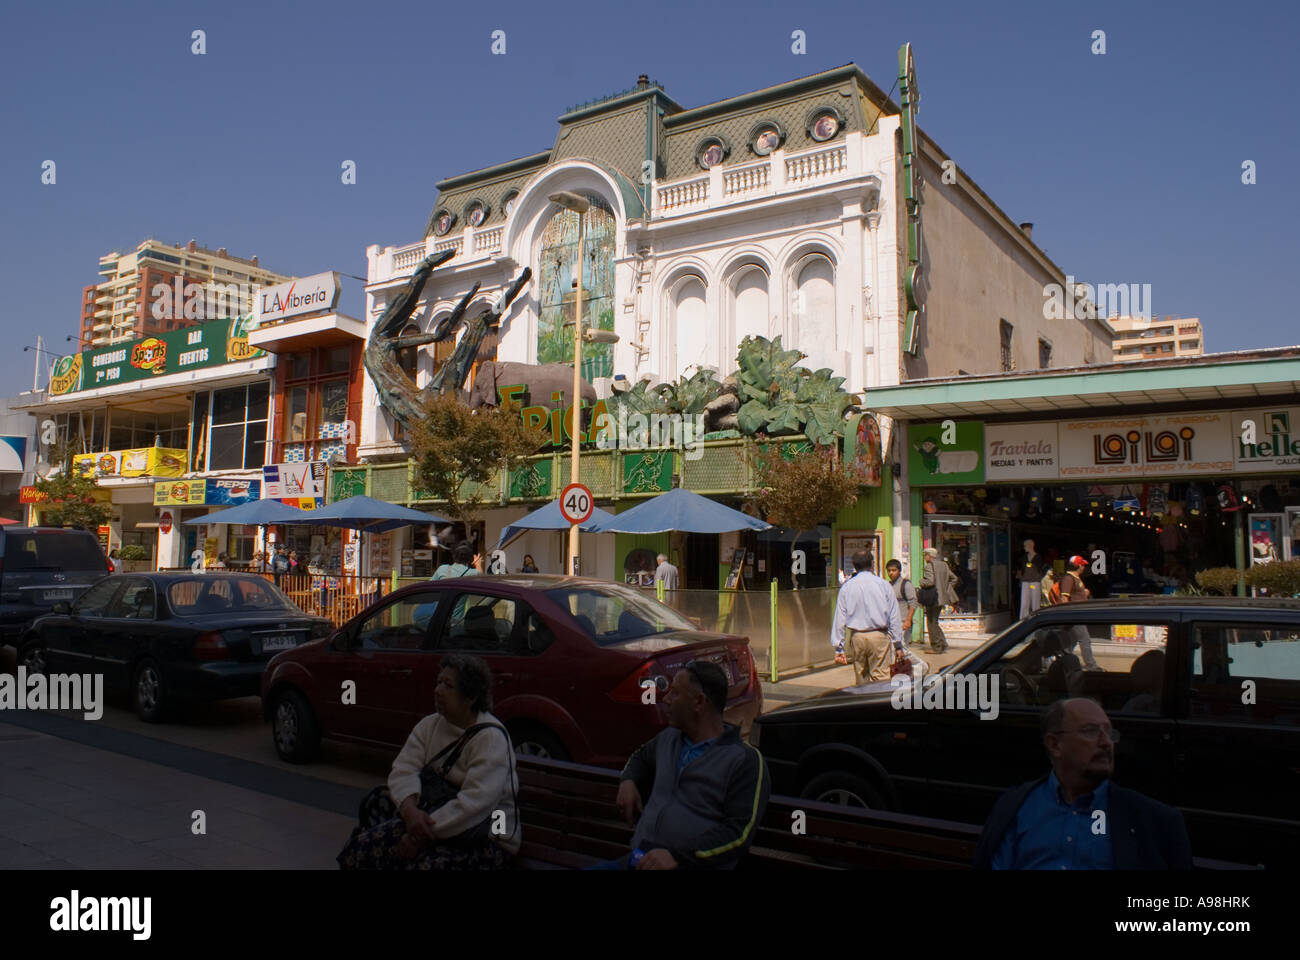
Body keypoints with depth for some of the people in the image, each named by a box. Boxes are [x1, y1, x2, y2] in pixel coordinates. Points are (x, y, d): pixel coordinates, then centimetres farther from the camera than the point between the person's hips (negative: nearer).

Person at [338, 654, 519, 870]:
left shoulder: (491, 737, -17)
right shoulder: (430, 725, 6)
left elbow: (475, 803, -25)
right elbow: (403, 770, -6)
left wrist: (428, 832, -29)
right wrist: (409, 809, -26)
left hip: (487, 840, -7)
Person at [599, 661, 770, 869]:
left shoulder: (747, 760, -3)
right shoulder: (668, 738, 19)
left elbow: (739, 834, -11)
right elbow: (641, 756, 40)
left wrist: (677, 856, -18)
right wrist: (628, 780, 18)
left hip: (694, 865, -7)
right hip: (639, 860, 7)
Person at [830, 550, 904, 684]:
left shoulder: (846, 588, 0)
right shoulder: (884, 585, -3)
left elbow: (840, 619, 1)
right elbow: (895, 618, -1)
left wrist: (838, 648, 5)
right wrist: (898, 644, 7)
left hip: (857, 637, 2)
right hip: (879, 637, -2)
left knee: (860, 679, 14)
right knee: (880, 679, 0)